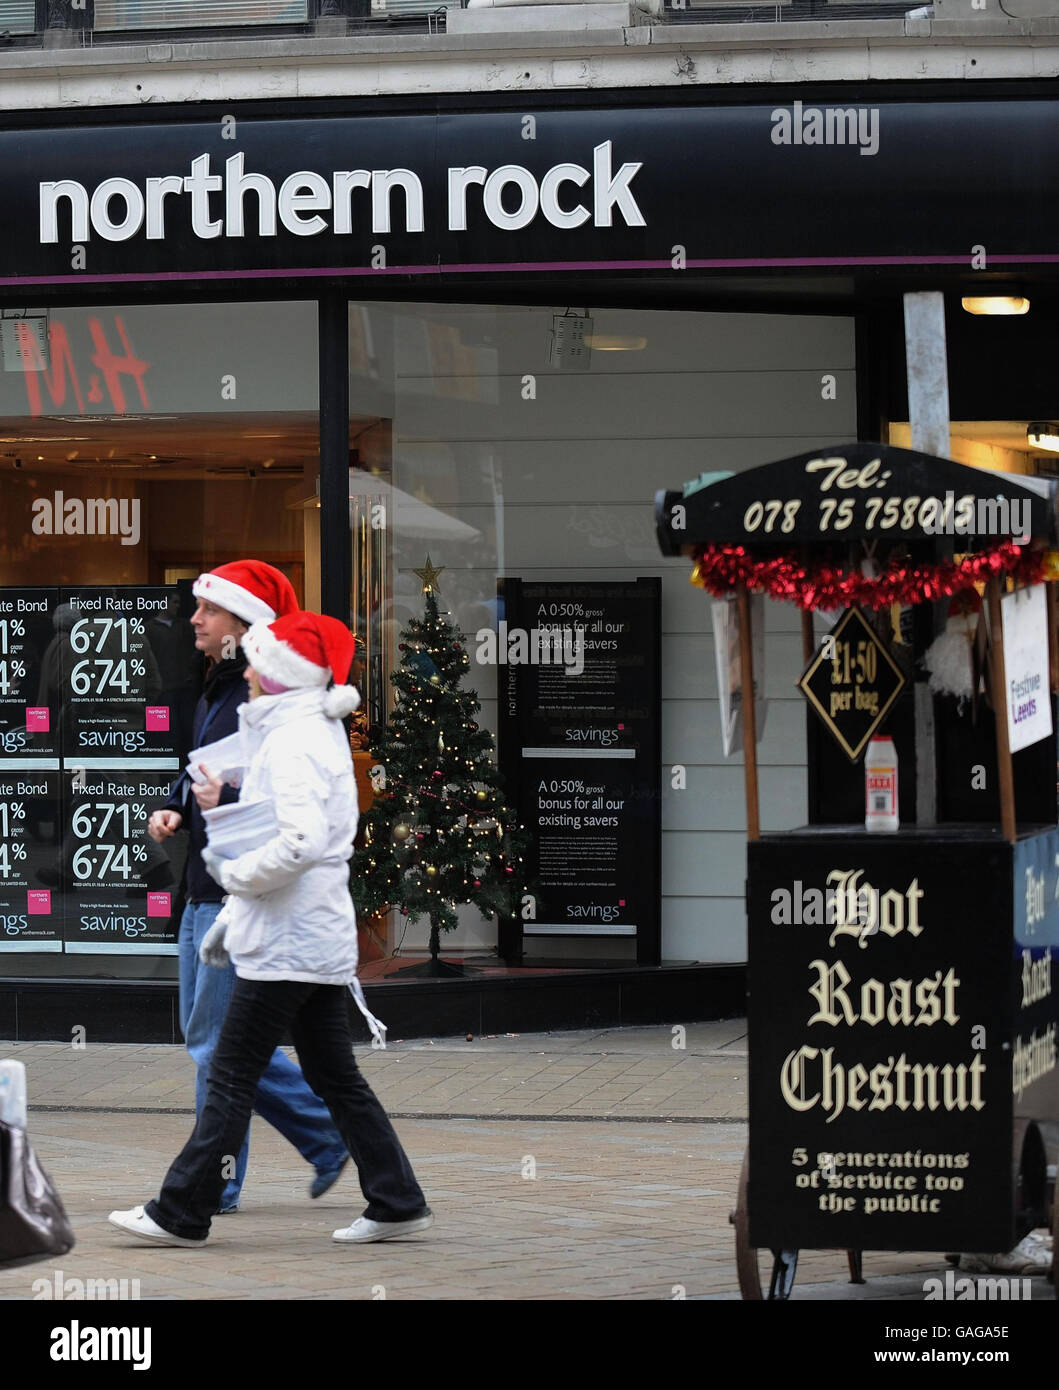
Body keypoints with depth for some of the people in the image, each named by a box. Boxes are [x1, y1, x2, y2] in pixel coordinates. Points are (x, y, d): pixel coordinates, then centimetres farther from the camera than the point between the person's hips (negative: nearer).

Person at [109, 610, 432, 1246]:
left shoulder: (293, 742, -16)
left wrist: (232, 872, -13)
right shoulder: (320, 733, 15)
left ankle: (183, 1214, 1)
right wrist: (232, 917, 21)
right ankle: (398, 1204, 12)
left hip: (286, 942, -10)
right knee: (335, 1076, 12)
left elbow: (299, 842, -28)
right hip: (321, 933, 10)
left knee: (232, 1077, -4)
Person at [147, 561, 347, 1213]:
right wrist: (176, 809, 7)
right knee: (207, 1033, 13)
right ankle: (330, 1134, 19)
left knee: (218, 1038, -3)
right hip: (205, 889, 10)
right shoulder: (217, 691, 13)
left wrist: (228, 801, -30)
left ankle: (214, 1183, 8)